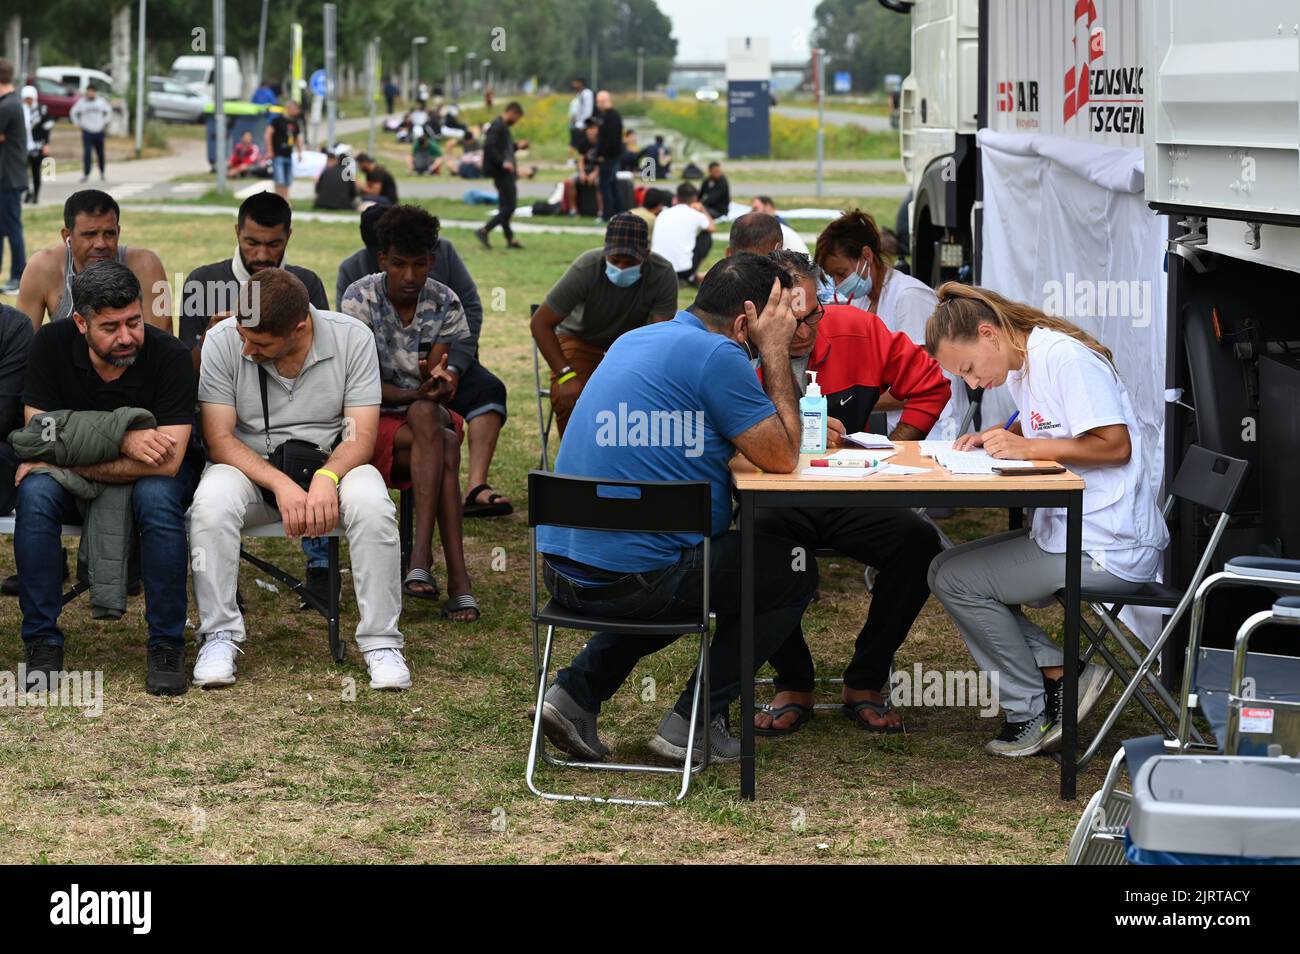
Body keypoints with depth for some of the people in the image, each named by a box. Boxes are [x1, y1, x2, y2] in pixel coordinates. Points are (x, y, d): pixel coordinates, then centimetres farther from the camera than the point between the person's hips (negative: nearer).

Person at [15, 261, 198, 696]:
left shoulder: (168, 355, -21)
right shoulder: (52, 344, -13)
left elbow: (167, 461, -26)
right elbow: (37, 435, -14)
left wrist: (68, 461, -26)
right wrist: (120, 438, -28)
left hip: (148, 477, -2)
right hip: (71, 482, 2)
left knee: (157, 497, -35)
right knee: (35, 493, -30)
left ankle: (167, 644, -23)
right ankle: (42, 643, -21)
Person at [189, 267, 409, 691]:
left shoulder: (353, 338, -10)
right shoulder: (222, 341, -11)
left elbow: (361, 436, -12)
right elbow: (218, 438, -14)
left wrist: (327, 478, -33)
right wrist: (281, 485, -28)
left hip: (332, 463, 0)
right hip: (250, 467, 0)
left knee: (372, 505, -32)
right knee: (212, 503, -33)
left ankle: (381, 641, -20)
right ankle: (219, 635, -18)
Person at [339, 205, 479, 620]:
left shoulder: (444, 303, -1)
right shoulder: (360, 299, -9)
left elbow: (437, 383, -7)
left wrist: (438, 387, -32)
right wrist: (417, 394, -30)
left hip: (427, 414, 3)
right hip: (372, 419, -3)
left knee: (426, 414, -36)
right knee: (444, 447, -33)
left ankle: (421, 562, -45)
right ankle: (458, 580, -43)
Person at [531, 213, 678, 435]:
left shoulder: (662, 274, -25)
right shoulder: (586, 268, -29)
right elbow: (540, 323, -22)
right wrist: (566, 375, -31)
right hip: (580, 340, -2)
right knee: (569, 398, -30)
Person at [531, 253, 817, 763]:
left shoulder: (637, 339, 15)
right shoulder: (717, 356, -13)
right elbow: (781, 457, -7)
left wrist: (797, 428, 22)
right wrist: (775, 354, 0)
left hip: (562, 567, 8)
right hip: (630, 578, -8)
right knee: (794, 573, 12)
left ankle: (576, 692, 18)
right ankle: (694, 722, 9)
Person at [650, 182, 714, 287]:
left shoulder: (663, 214, 11)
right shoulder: (694, 214, 2)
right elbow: (711, 228, 24)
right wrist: (702, 210, 39)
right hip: (683, 269, -4)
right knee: (706, 237, 21)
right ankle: (691, 277, 20)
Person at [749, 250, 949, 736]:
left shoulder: (857, 329, -4)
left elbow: (929, 386, 6)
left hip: (852, 497, 2)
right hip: (776, 499, -2)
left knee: (919, 541, -26)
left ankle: (865, 682, -4)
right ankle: (793, 684, -11)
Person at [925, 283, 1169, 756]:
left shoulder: (1065, 357, -18)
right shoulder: (1021, 366, 11)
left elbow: (1115, 446, -22)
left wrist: (1027, 447, -20)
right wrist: (997, 436, 7)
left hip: (1108, 550, -11)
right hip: (1070, 531, 11)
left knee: (952, 577, -7)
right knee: (952, 567, 13)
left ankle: (1032, 712, 4)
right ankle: (1061, 673, 3)